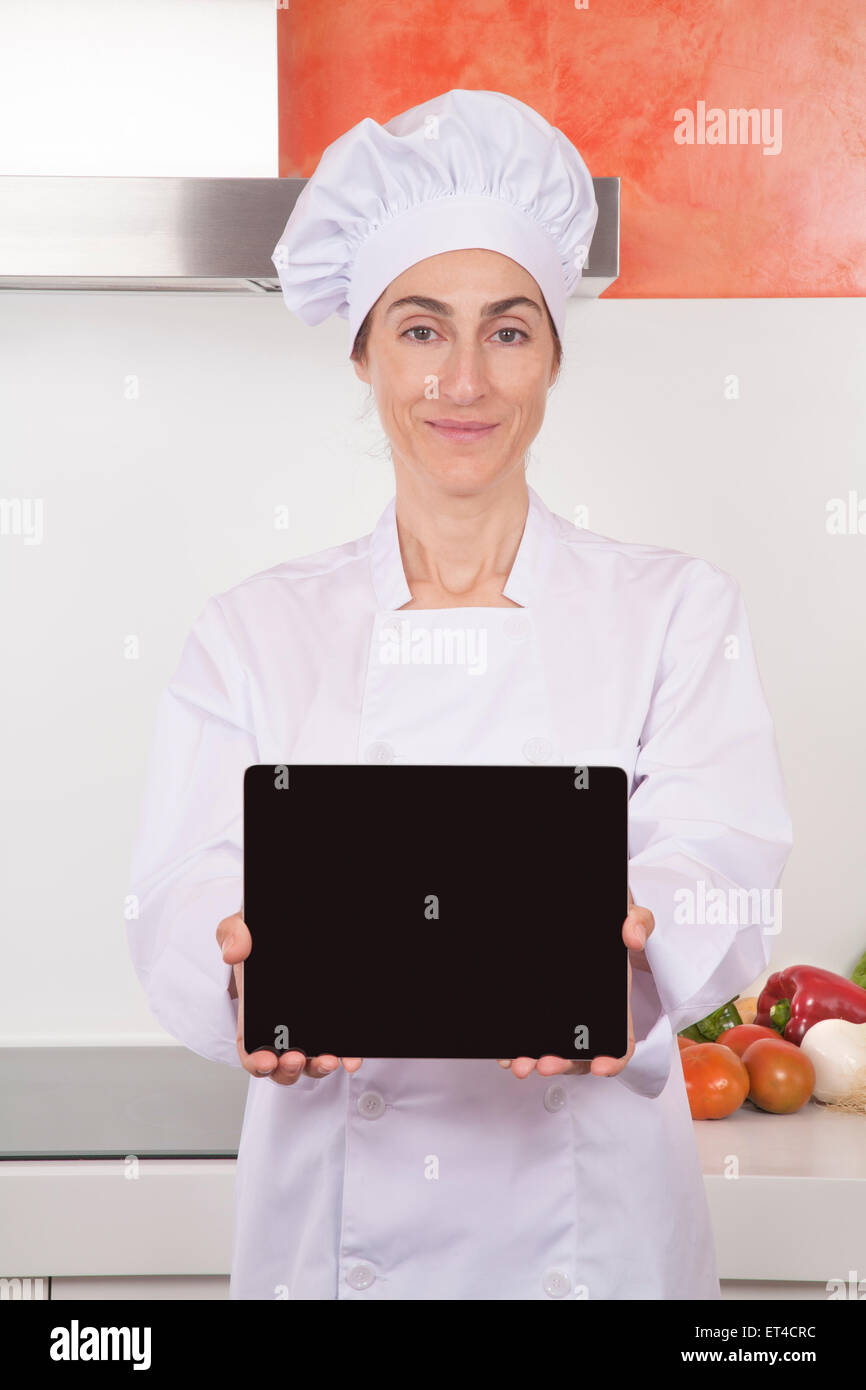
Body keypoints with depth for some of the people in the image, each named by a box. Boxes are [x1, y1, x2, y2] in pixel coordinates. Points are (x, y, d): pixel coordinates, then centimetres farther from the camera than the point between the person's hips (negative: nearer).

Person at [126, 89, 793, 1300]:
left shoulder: (678, 612, -1)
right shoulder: (255, 634, 2)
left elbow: (721, 859, -12)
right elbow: (190, 888, -8)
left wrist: (624, 948, -35)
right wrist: (257, 974, -31)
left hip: (591, 1227, 0)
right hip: (332, 1226, 1)